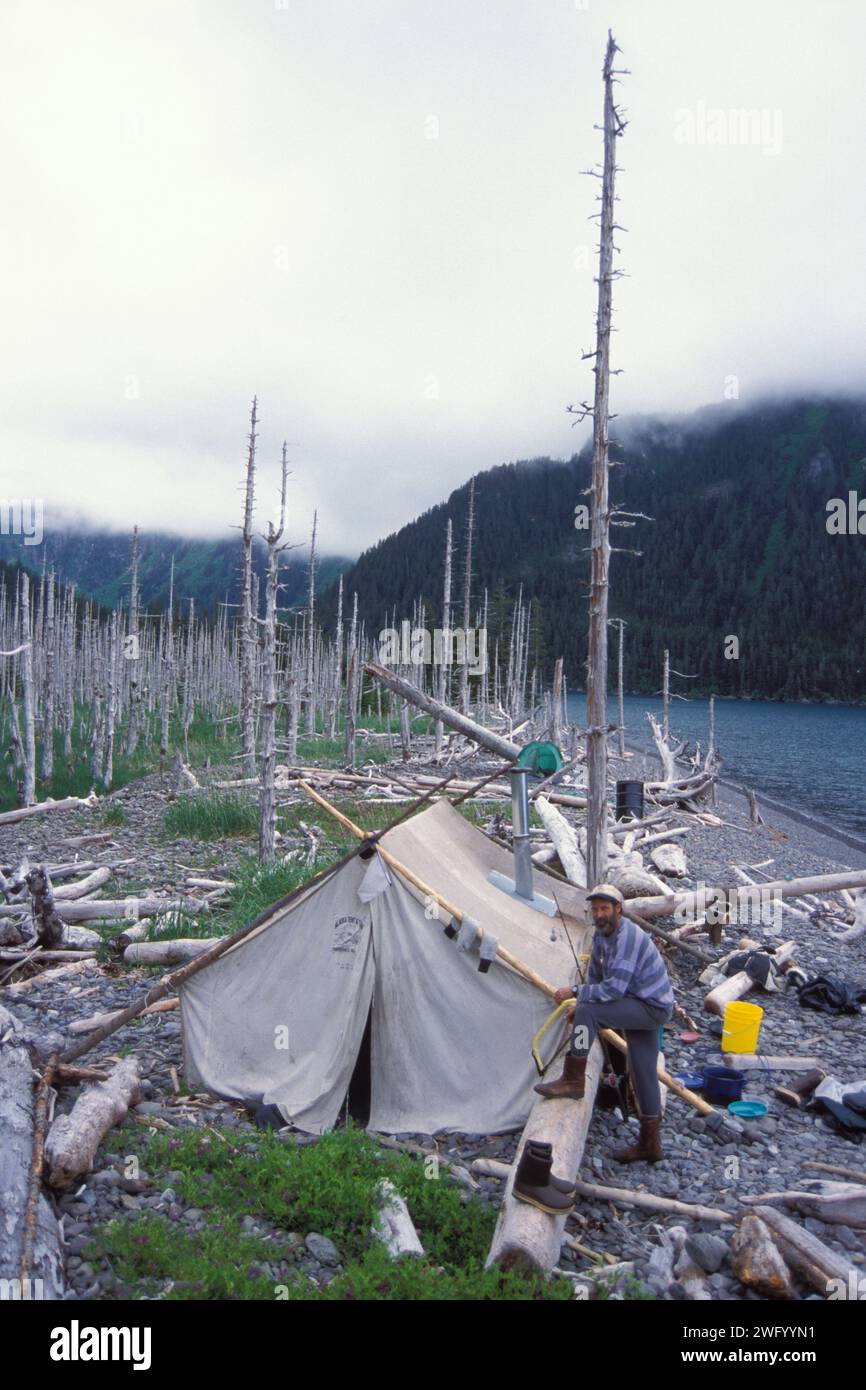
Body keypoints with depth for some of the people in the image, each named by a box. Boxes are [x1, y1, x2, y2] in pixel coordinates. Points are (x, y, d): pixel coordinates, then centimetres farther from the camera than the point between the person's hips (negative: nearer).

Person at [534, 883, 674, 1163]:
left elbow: (615, 988, -30)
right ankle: (650, 1144, 24)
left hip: (652, 1007, -9)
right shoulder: (601, 934, 6)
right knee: (643, 1074, 14)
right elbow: (595, 974, 19)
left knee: (587, 1011, -23)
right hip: (640, 1007, 9)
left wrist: (576, 992, -23)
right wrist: (581, 1002, 7)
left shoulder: (628, 938, -25)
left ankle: (573, 1080, -14)